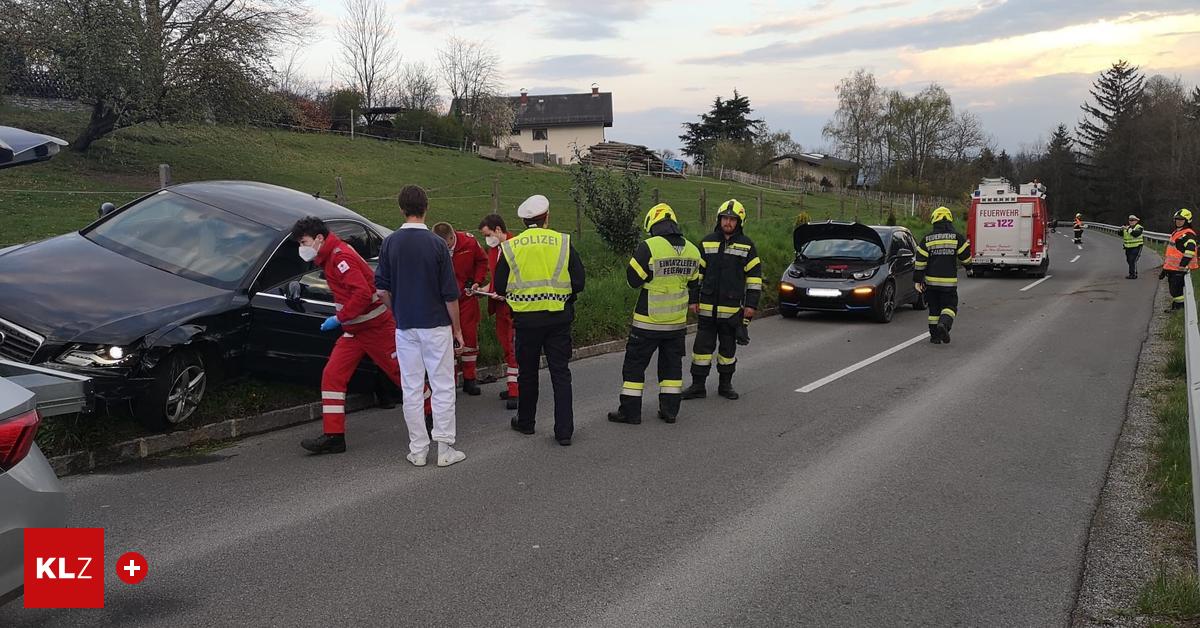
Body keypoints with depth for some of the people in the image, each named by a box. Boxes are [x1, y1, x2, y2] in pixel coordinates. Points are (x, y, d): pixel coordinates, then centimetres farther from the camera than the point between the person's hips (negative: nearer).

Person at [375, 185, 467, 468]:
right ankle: (445, 449, 7)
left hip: (405, 327, 3)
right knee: (442, 387, 5)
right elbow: (450, 293, -8)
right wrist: (457, 328, 1)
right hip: (436, 326, -3)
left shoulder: (390, 243, -1)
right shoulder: (436, 243, -10)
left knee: (411, 389, 9)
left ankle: (418, 450, 14)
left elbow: (383, 287, 2)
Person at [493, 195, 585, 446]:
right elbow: (579, 282, -3)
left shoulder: (510, 247, -2)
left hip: (526, 319, 0)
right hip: (559, 318, 0)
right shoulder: (563, 242, -4)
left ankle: (525, 422, 30)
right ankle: (564, 430, 6)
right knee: (561, 373, 7)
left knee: (528, 372, 16)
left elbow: (499, 287, 2)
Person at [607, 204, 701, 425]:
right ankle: (670, 410, 19)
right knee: (672, 365, 16)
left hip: (648, 321, -5)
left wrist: (635, 257, 5)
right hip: (677, 322, 5)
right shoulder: (692, 250, 3)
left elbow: (633, 280, -11)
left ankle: (630, 411, 9)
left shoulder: (649, 247, -17)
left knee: (635, 364, 6)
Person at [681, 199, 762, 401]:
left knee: (728, 348, 10)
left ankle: (725, 384, 23)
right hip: (707, 307, 1)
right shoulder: (707, 242, 6)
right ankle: (698, 386, 10)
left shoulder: (746, 246, 1)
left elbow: (755, 276, 3)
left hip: (733, 308, -1)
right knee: (702, 346, 2)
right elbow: (696, 272, 10)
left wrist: (751, 304, -3)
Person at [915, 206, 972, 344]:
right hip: (950, 281, -1)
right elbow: (965, 259, -1)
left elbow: (920, 261, -2)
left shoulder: (927, 239, 0)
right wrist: (966, 246, 22)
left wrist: (918, 280, 3)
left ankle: (935, 336, 13)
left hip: (931, 281, 1)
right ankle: (944, 324, -22)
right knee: (949, 306, 6)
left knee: (934, 309, 12)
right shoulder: (957, 237, -3)